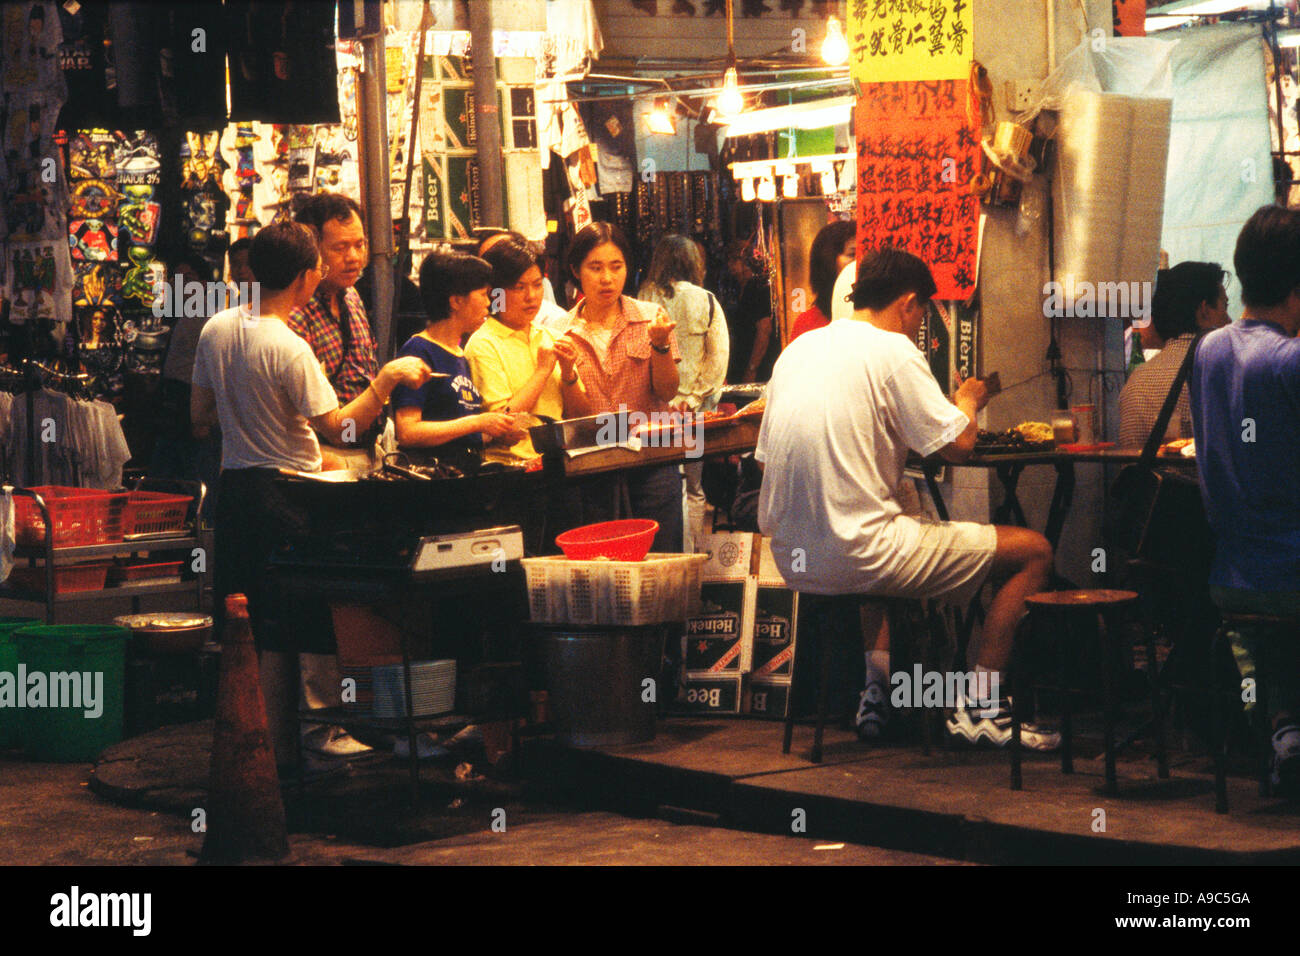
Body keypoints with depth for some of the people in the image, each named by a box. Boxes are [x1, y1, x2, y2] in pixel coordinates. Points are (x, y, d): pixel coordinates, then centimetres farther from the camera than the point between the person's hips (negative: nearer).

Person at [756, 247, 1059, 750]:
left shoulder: (797, 349, 13)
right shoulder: (893, 351, -9)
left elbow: (767, 456, 19)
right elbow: (958, 444, -12)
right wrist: (967, 402, 11)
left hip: (792, 559, 8)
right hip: (858, 554, -8)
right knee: (1033, 550, 3)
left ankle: (878, 685, 28)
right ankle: (980, 707, 4)